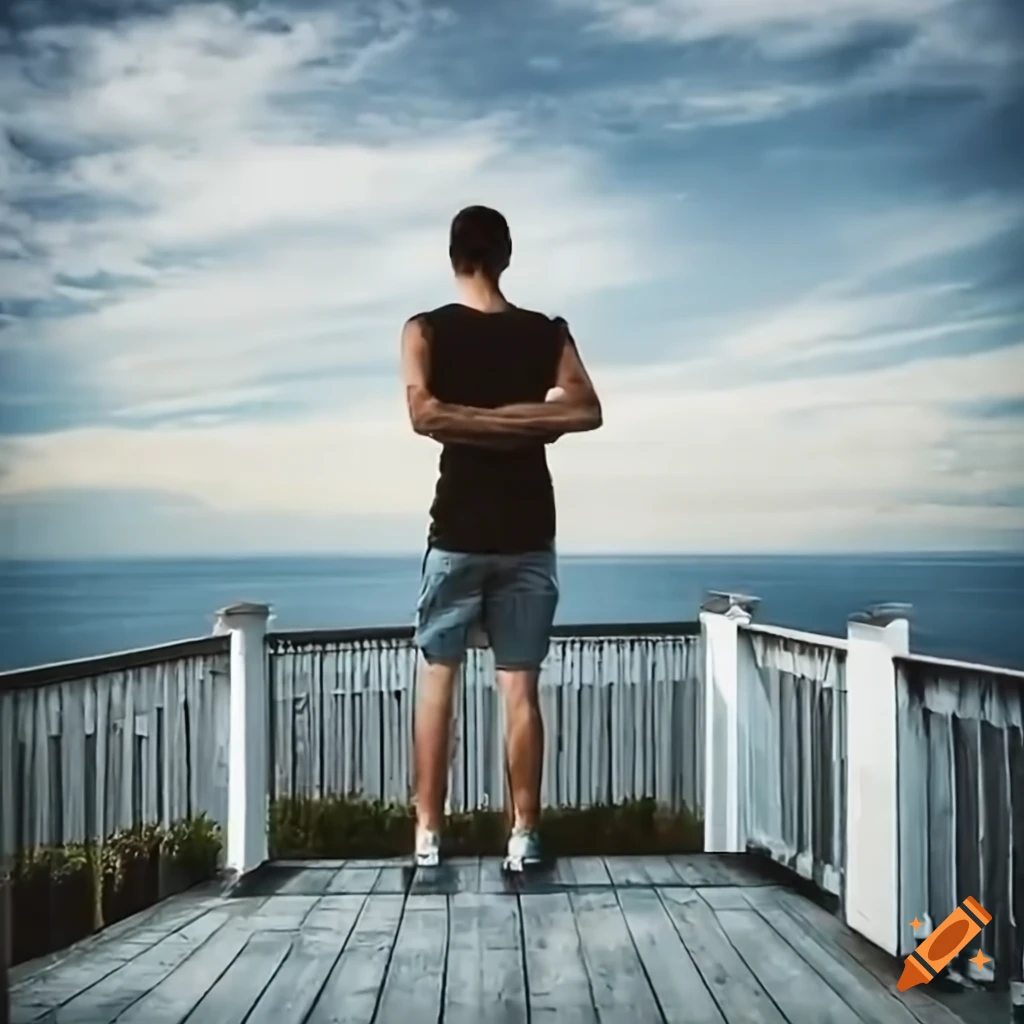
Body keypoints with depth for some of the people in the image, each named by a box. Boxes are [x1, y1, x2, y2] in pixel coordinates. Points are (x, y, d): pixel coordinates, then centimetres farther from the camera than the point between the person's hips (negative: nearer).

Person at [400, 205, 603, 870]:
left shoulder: (426, 330, -1)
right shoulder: (548, 332, 4)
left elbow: (424, 414, -16)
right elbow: (587, 412, -9)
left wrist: (484, 422, -6)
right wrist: (528, 419, -3)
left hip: (459, 532, -1)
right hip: (528, 534, 2)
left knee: (438, 680, 8)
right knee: (521, 687, 5)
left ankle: (429, 834, 10)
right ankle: (525, 836, 9)